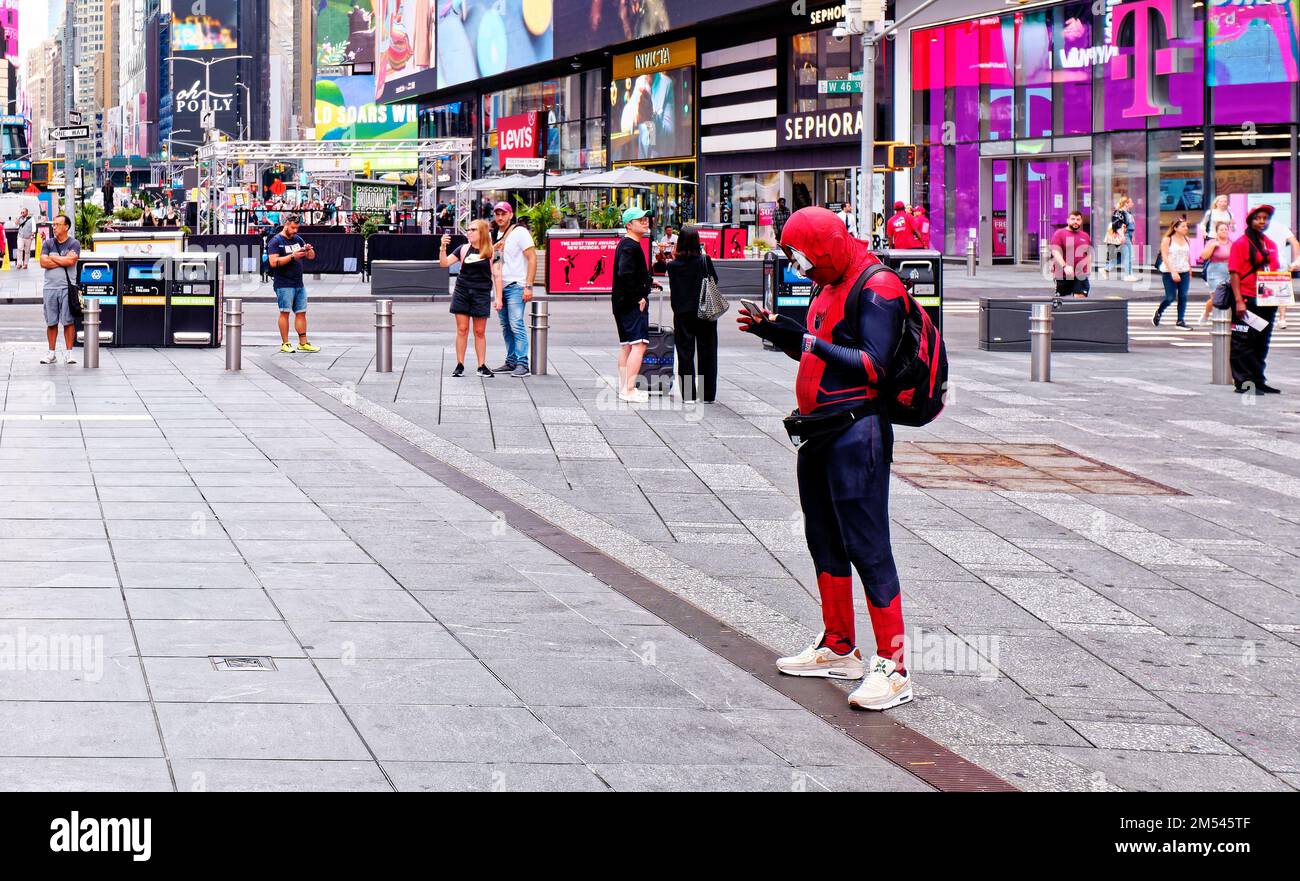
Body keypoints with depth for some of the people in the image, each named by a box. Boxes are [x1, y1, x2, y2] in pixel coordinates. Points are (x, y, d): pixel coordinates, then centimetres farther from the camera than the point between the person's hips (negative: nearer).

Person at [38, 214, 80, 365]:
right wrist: (63, 262, -8)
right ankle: (51, 353, 11)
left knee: (68, 322, -3)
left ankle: (68, 353, 1)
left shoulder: (74, 244, 3)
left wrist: (52, 258, -2)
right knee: (51, 323, 5)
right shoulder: (48, 244, 12)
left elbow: (70, 260, -14)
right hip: (49, 287, 3)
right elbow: (43, 263, -1)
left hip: (67, 287, -3)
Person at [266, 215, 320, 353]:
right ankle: (285, 344, -1)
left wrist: (309, 250, -4)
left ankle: (303, 343, 10)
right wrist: (292, 256, -21)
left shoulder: (298, 239, 16)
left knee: (301, 312, 6)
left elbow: (312, 257, 19)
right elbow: (273, 262, -17)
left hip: (299, 283, 7)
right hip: (283, 284, -7)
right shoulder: (276, 241, -5)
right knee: (285, 312, -5)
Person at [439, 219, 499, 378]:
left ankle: (482, 366, 10)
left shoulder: (491, 252, 1)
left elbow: (497, 275, 2)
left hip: (482, 294, -2)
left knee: (480, 331, 3)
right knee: (462, 329, 1)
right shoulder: (463, 249, 5)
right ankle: (460, 365, 6)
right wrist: (443, 248, -15)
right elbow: (444, 263, 2)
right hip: (462, 292, 2)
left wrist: (498, 297, -3)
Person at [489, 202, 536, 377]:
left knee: (516, 325, -14)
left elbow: (532, 258, -11)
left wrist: (528, 286, -17)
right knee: (506, 327, 9)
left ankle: (522, 364, -14)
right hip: (500, 286, 8)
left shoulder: (519, 232, -6)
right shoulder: (495, 235, 15)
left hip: (515, 285, -8)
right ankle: (511, 361, 15)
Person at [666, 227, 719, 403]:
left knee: (685, 354, 6)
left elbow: (673, 290, 1)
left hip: (682, 314, 1)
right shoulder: (704, 261, -9)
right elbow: (714, 280, 4)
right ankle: (707, 395, 8)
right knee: (707, 352, 8)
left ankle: (688, 395, 4)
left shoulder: (673, 265, -5)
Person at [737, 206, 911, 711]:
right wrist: (777, 334, 10)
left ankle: (893, 668, -9)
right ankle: (839, 649, 30)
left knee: (867, 547, -11)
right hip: (822, 432, 10)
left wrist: (806, 341, -26)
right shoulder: (831, 288, 15)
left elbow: (873, 365, -22)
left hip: (858, 434, -10)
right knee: (825, 542, 17)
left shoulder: (877, 290, -15)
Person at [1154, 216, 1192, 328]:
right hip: (1169, 273, -5)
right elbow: (1164, 257, -12)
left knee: (1183, 296, -2)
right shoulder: (1167, 240, -7)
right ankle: (1158, 313, 21)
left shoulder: (1187, 240, 8)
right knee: (1171, 297, -4)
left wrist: (1190, 273, 16)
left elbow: (1188, 257, 16)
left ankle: (1181, 320, 3)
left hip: (1184, 272, 5)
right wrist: (1173, 272, -20)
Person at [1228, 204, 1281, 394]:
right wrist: (1239, 301, -18)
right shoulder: (1241, 243, -6)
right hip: (1247, 300, -7)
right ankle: (1243, 382, -1)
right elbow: (1234, 273, -11)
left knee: (1262, 343, 13)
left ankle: (1258, 381, 21)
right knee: (1243, 343, -4)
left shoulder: (1271, 244, 14)